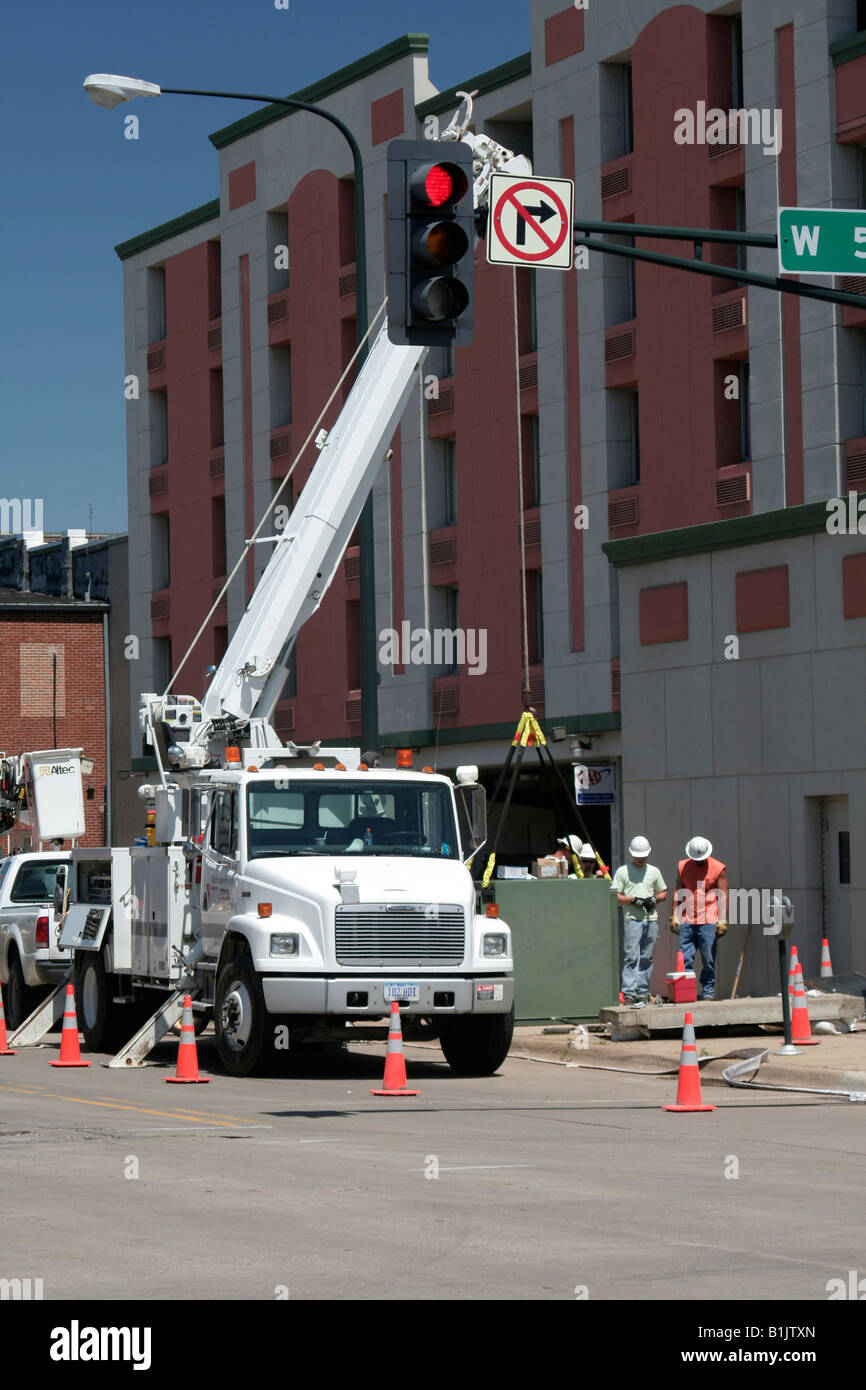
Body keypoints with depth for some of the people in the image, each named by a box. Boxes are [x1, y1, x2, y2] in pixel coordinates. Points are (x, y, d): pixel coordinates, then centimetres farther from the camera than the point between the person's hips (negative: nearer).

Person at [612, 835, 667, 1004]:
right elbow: (615, 896, 0)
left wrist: (654, 899, 0)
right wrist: (633, 900, -14)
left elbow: (663, 893, 22)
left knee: (646, 958, 6)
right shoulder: (623, 871, 5)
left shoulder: (653, 871, 17)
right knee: (631, 957, -12)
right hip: (632, 919, -4)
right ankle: (629, 992, -15)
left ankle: (643, 991, 11)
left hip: (651, 919, 4)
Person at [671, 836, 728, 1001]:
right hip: (686, 922, 3)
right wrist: (675, 916, 9)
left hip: (709, 921, -3)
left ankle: (708, 991, 8)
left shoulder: (718, 868, 2)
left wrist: (723, 921, -6)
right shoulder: (682, 867, 11)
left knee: (708, 960, 0)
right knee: (685, 959, -2)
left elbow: (723, 896, 0)